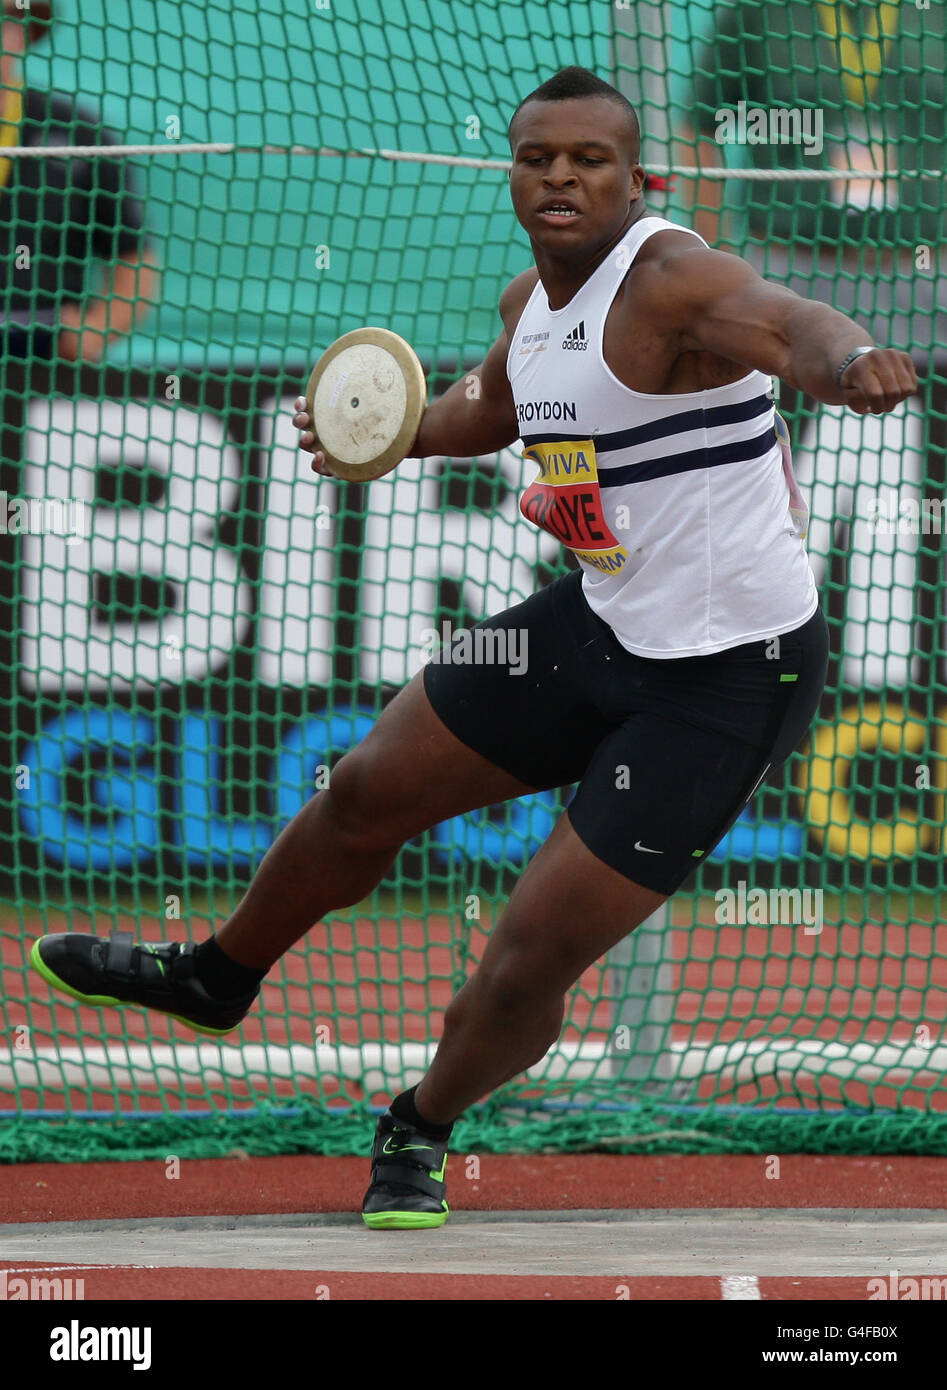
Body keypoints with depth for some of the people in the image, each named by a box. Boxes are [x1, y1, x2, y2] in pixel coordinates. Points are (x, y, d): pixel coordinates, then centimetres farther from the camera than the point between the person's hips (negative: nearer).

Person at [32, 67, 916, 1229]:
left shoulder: (669, 282, -24)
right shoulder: (532, 302, 3)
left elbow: (790, 322, -47)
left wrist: (848, 363, -68)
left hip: (727, 682, -8)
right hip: (603, 623, 8)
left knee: (531, 957, -7)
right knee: (371, 791, 19)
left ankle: (423, 1130, 25)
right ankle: (217, 978, 47)